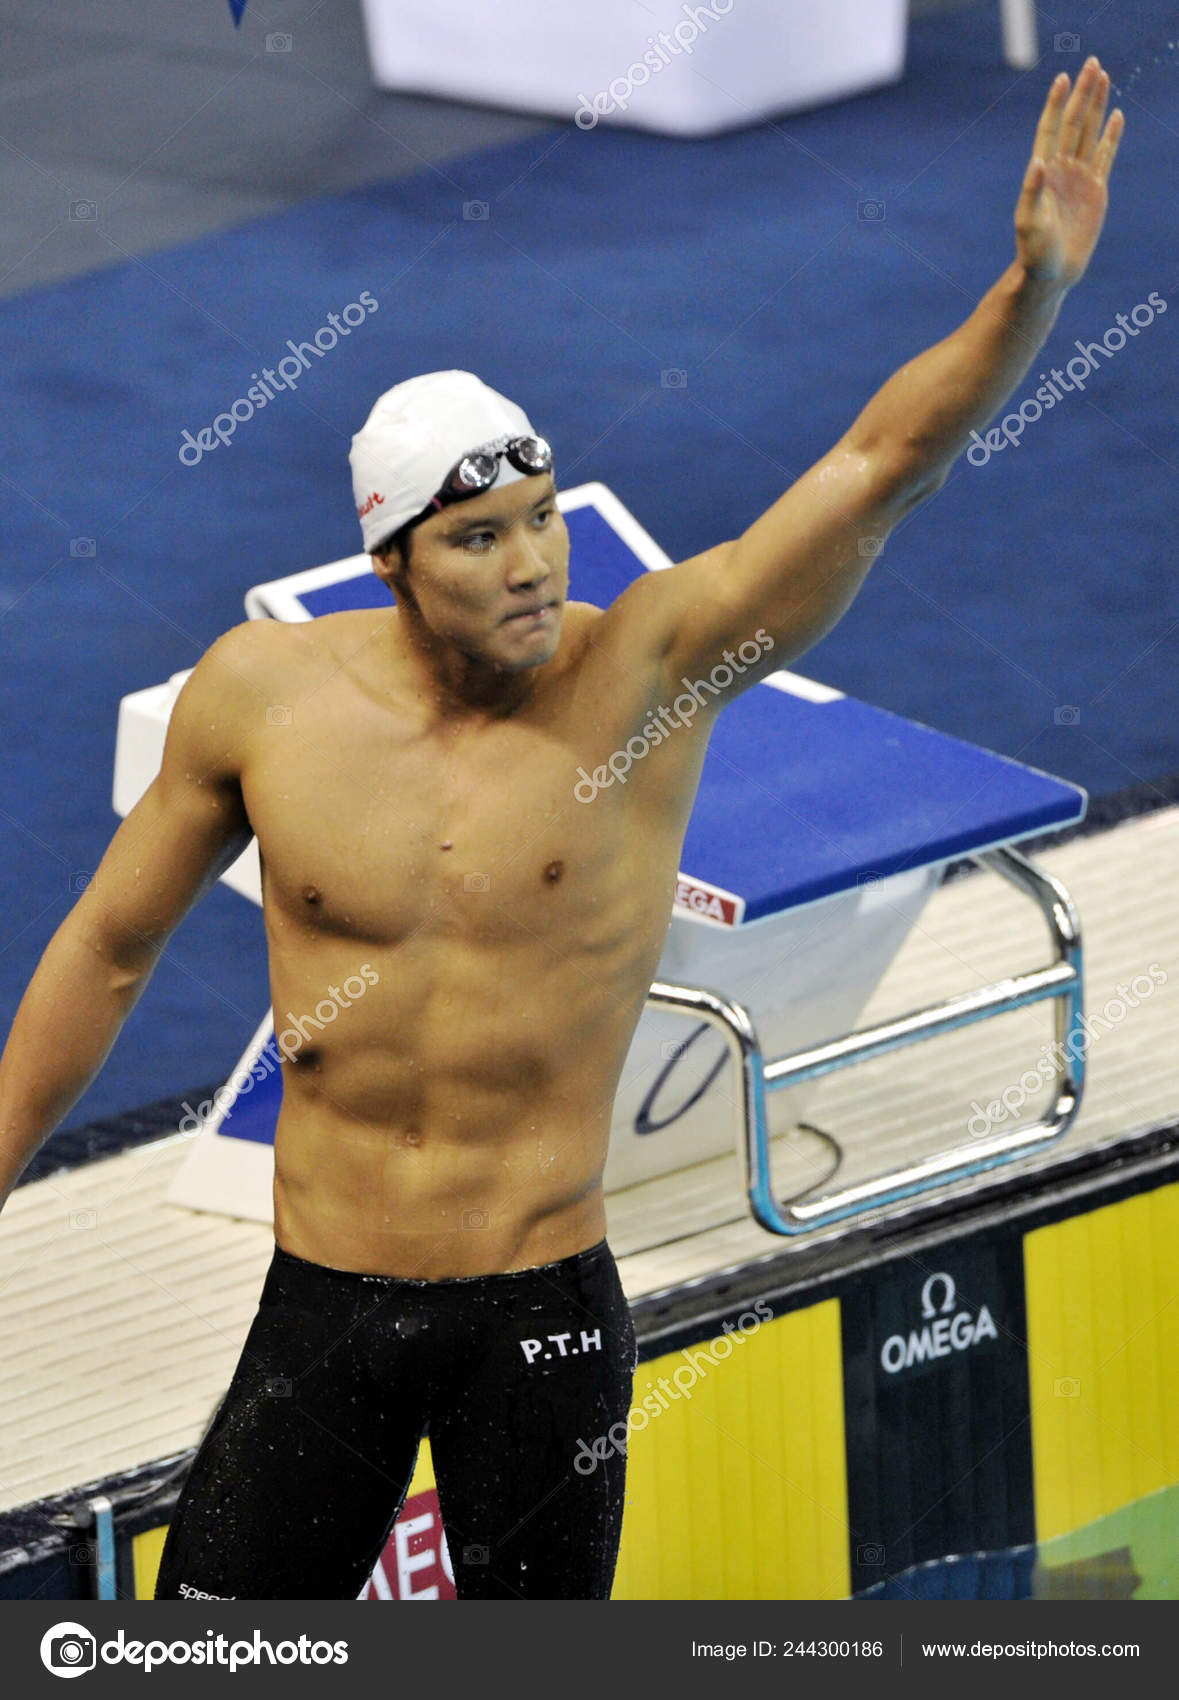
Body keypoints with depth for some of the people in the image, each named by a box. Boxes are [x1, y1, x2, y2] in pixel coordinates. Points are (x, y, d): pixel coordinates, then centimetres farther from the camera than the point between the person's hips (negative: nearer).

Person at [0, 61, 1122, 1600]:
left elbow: (882, 464, -18)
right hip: (321, 1310, 1)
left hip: (545, 1313, -1)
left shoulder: (645, 666, -8)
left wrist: (1033, 288, -33)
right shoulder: (262, 694, -3)